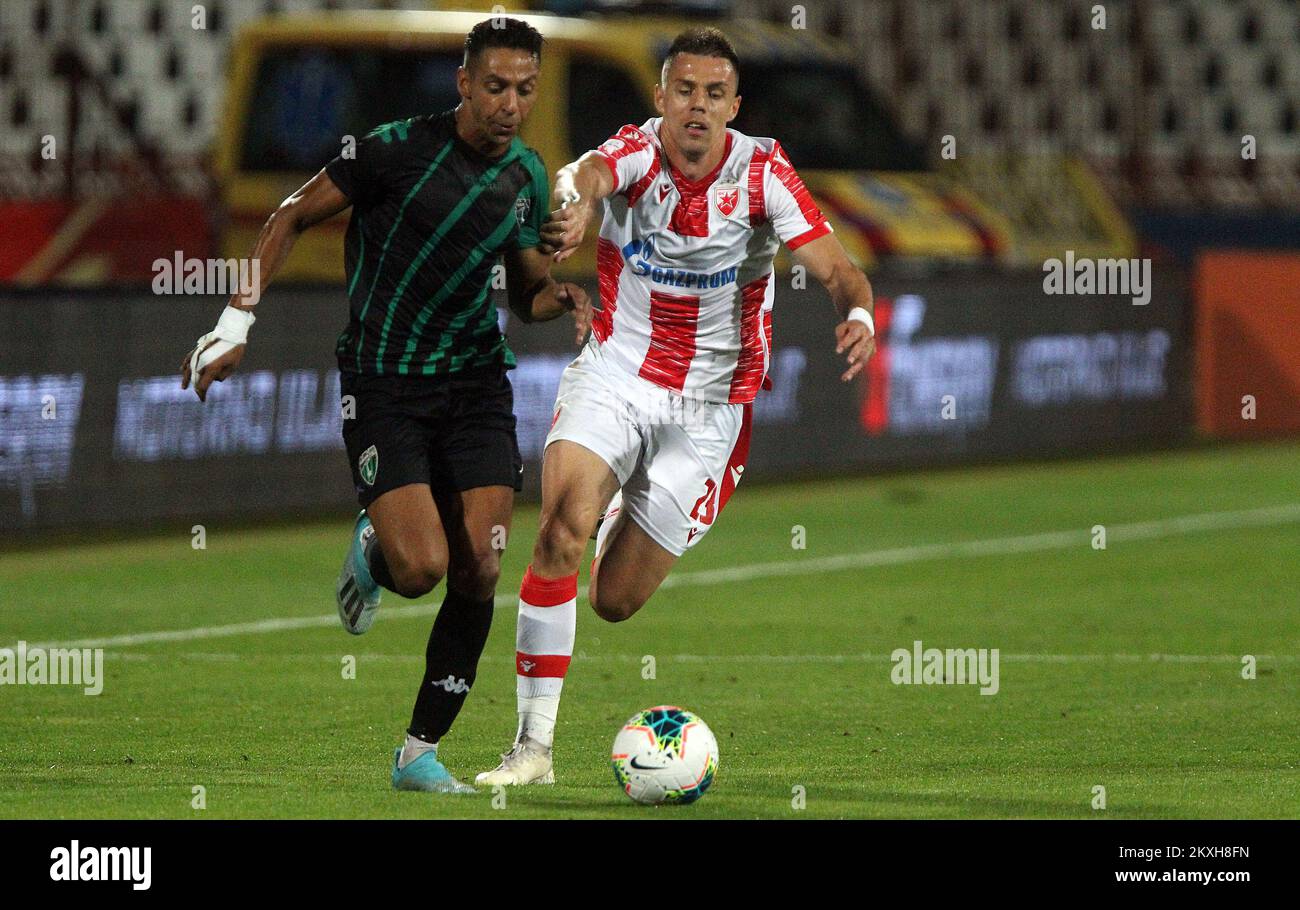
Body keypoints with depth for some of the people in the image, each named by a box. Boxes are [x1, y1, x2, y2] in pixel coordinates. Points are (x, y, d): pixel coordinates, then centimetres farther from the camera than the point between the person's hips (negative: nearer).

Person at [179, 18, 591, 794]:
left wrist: (561, 299, -6)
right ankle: (371, 552, 20)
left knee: (479, 572, -6)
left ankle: (420, 754, 7)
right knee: (421, 568, -19)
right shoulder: (400, 149, -12)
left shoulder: (527, 175, 6)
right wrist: (236, 323, -6)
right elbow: (293, 218, -3)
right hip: (383, 384, -5)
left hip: (476, 381, 5)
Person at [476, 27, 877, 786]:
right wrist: (578, 197, -62)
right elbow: (587, 173, -37)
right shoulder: (639, 152, -12)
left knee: (615, 601, 0)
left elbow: (837, 269, -18)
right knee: (562, 530, -25)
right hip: (616, 374, 0)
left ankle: (624, 528, 39)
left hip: (708, 404, 1)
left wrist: (858, 313, -42)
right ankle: (534, 747, -17)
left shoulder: (762, 173, -11)